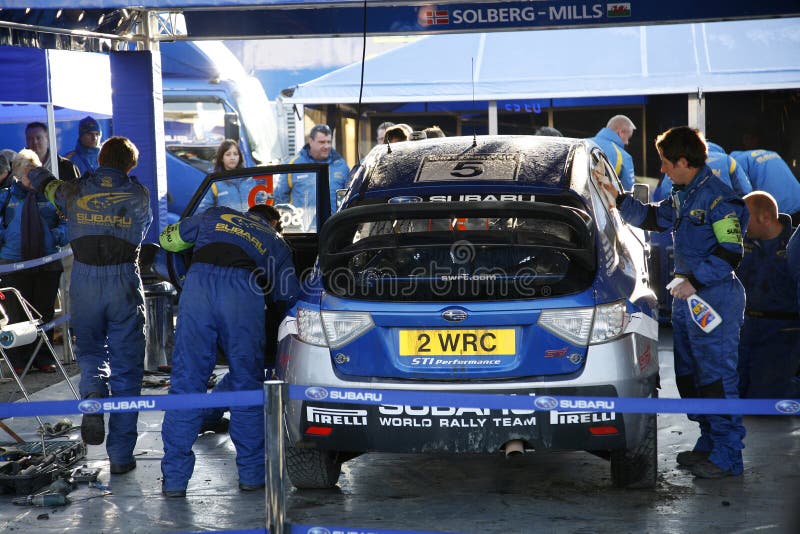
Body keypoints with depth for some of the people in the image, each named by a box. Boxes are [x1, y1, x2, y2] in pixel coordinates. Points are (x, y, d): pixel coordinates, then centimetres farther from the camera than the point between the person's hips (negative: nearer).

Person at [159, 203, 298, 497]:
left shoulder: (214, 216, 32)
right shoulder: (276, 243, 31)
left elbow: (169, 239, 39)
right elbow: (288, 295, 29)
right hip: (244, 292, 0)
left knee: (185, 383, 4)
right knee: (247, 385, 12)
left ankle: (174, 478, 5)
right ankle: (251, 474, 16)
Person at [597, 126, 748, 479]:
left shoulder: (718, 198, -16)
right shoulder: (684, 196, 14)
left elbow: (731, 253, -20)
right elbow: (654, 218, 30)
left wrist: (695, 281, -24)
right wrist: (619, 199, 23)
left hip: (715, 298, -10)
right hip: (687, 297, 10)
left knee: (717, 377, -8)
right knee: (690, 376, 15)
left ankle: (727, 456, -4)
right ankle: (709, 443, 25)